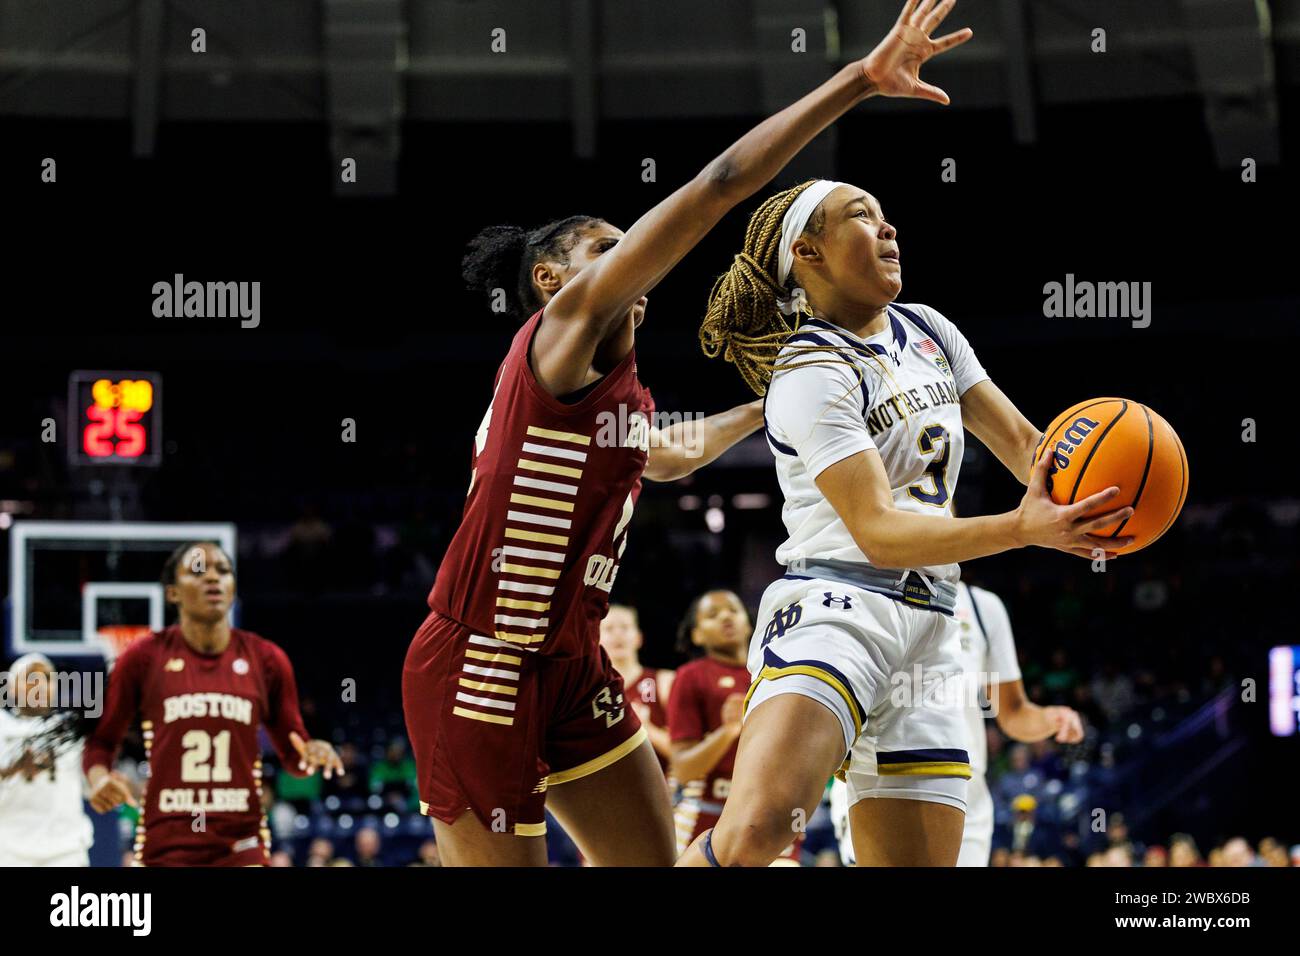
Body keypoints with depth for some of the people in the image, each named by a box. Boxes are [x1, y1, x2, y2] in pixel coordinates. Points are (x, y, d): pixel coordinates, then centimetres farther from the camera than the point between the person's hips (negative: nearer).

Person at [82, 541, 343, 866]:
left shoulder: (265, 659, 4)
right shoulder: (144, 658, 0)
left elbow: (293, 753, 11)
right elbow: (101, 740, 8)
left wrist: (312, 753, -12)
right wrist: (98, 778, -14)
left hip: (241, 848, 1)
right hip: (165, 847, 0)